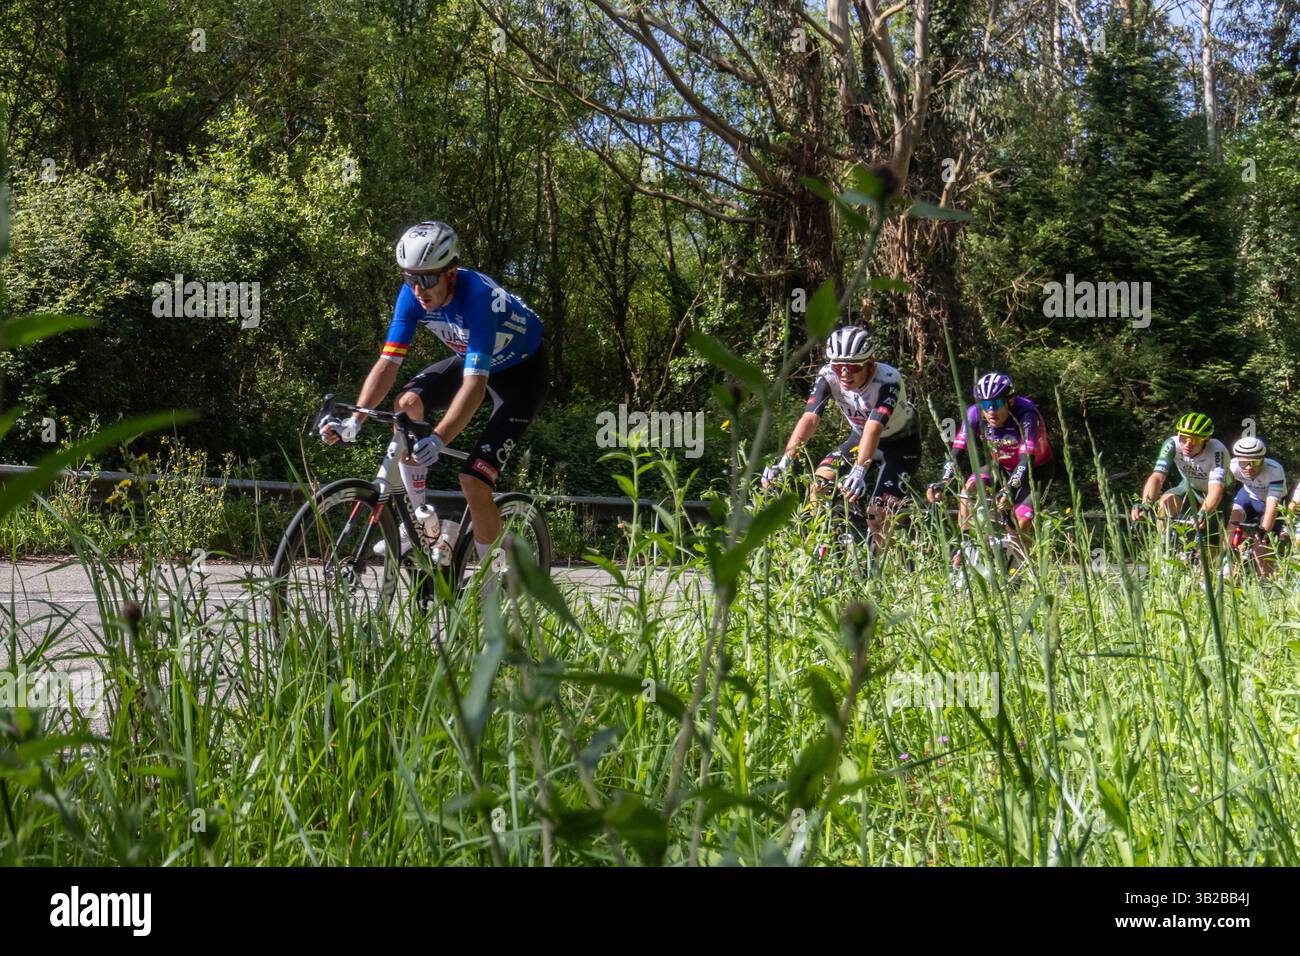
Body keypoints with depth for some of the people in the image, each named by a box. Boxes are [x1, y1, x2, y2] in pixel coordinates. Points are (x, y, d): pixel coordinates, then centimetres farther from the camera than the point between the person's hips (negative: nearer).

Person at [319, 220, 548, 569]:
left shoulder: (477, 297, -37)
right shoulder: (412, 295, -18)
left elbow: (475, 385, -43)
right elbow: (387, 364, -19)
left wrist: (437, 441, -54)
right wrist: (353, 422, -31)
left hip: (521, 372, -6)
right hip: (470, 359, 6)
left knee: (473, 480, -18)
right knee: (407, 403, -21)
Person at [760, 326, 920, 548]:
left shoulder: (888, 380, -34)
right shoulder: (828, 376, -22)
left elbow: (873, 429, -46)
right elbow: (810, 418, -32)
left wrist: (859, 471, -60)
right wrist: (784, 461, -46)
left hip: (901, 443, -5)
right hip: (860, 438, 5)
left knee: (879, 516, -19)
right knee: (820, 480, -18)